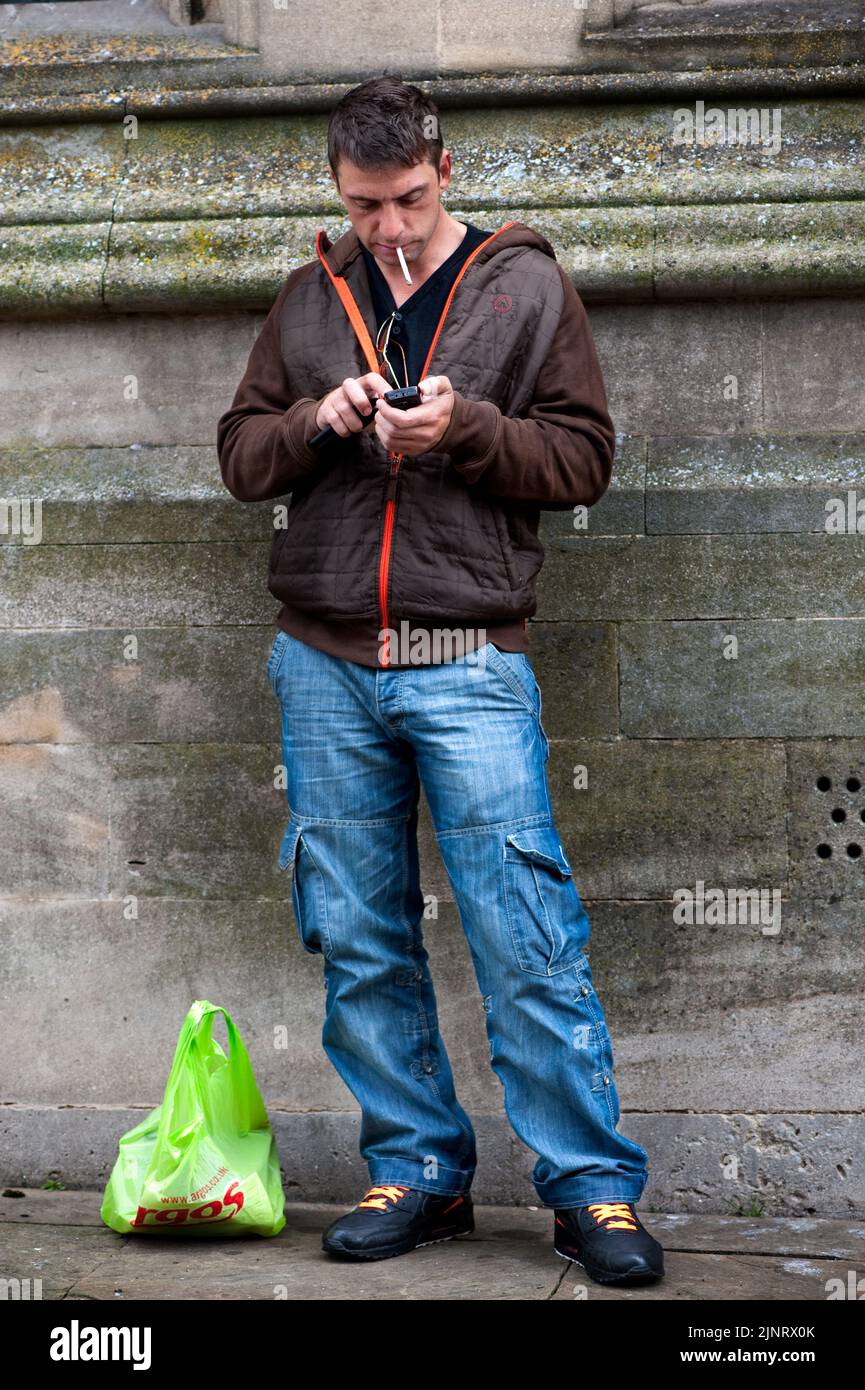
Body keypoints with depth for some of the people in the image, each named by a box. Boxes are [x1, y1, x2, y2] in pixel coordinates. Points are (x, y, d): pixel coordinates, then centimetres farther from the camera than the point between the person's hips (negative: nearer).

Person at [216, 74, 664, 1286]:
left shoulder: (528, 285, 5)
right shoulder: (311, 298, 14)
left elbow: (585, 457, 2)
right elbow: (240, 453, 15)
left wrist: (465, 429, -14)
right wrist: (317, 421, -6)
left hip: (469, 663, -3)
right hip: (326, 663, 4)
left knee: (528, 940, -6)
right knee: (358, 943, 7)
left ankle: (592, 1188, 3)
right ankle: (418, 1174, 18)